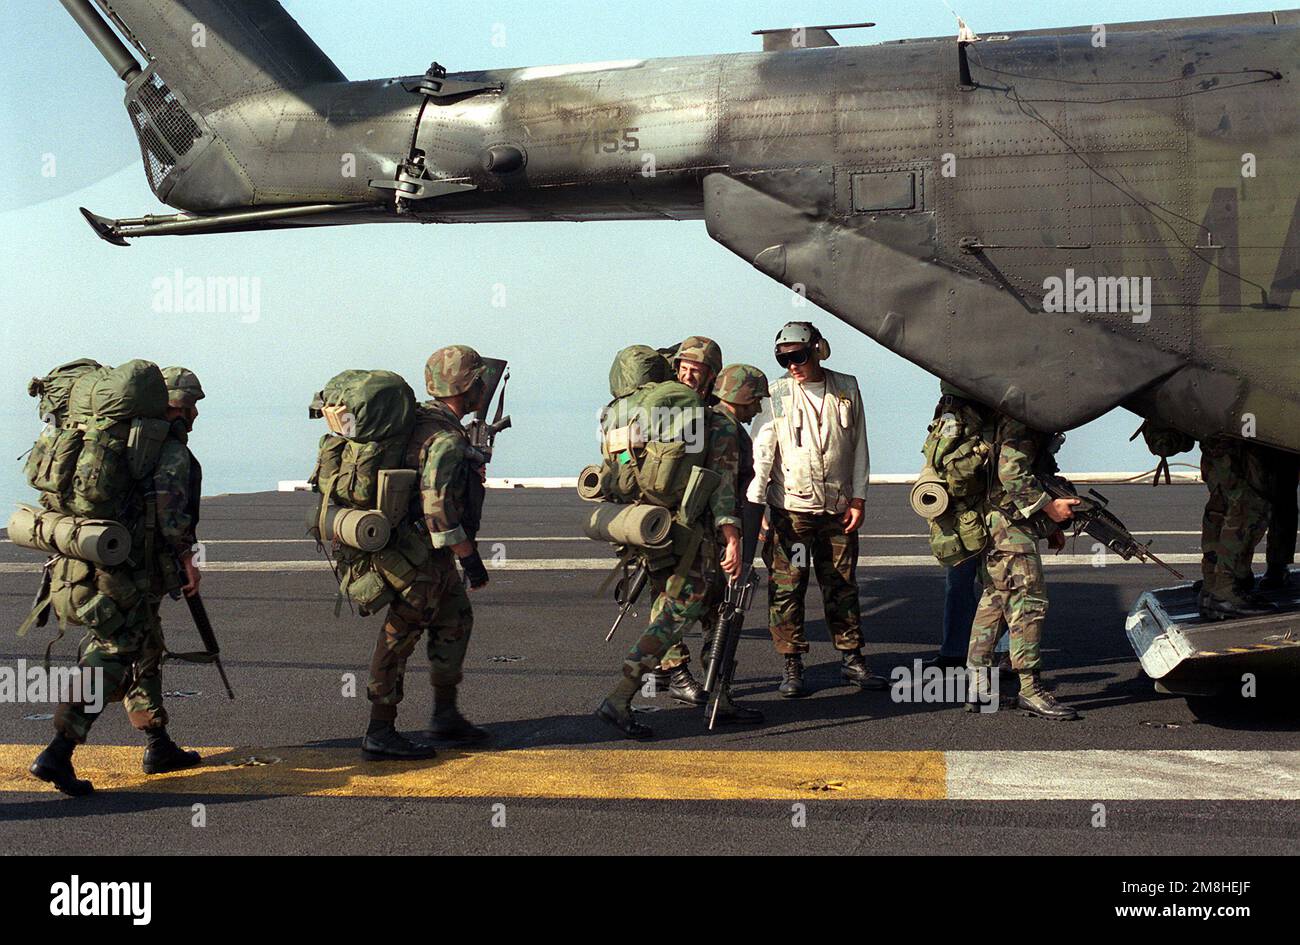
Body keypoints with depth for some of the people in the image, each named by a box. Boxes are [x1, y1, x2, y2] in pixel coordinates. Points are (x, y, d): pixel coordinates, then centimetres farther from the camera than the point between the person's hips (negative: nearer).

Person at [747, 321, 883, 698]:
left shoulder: (846, 389, 5)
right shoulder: (777, 395, -2)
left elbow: (859, 447, 9)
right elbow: (762, 451, -6)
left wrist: (858, 498, 5)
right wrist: (755, 503, -14)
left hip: (838, 508, 2)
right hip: (790, 508, -2)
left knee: (842, 585, 10)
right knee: (787, 588, -3)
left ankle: (852, 659, 21)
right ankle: (792, 665, 7)